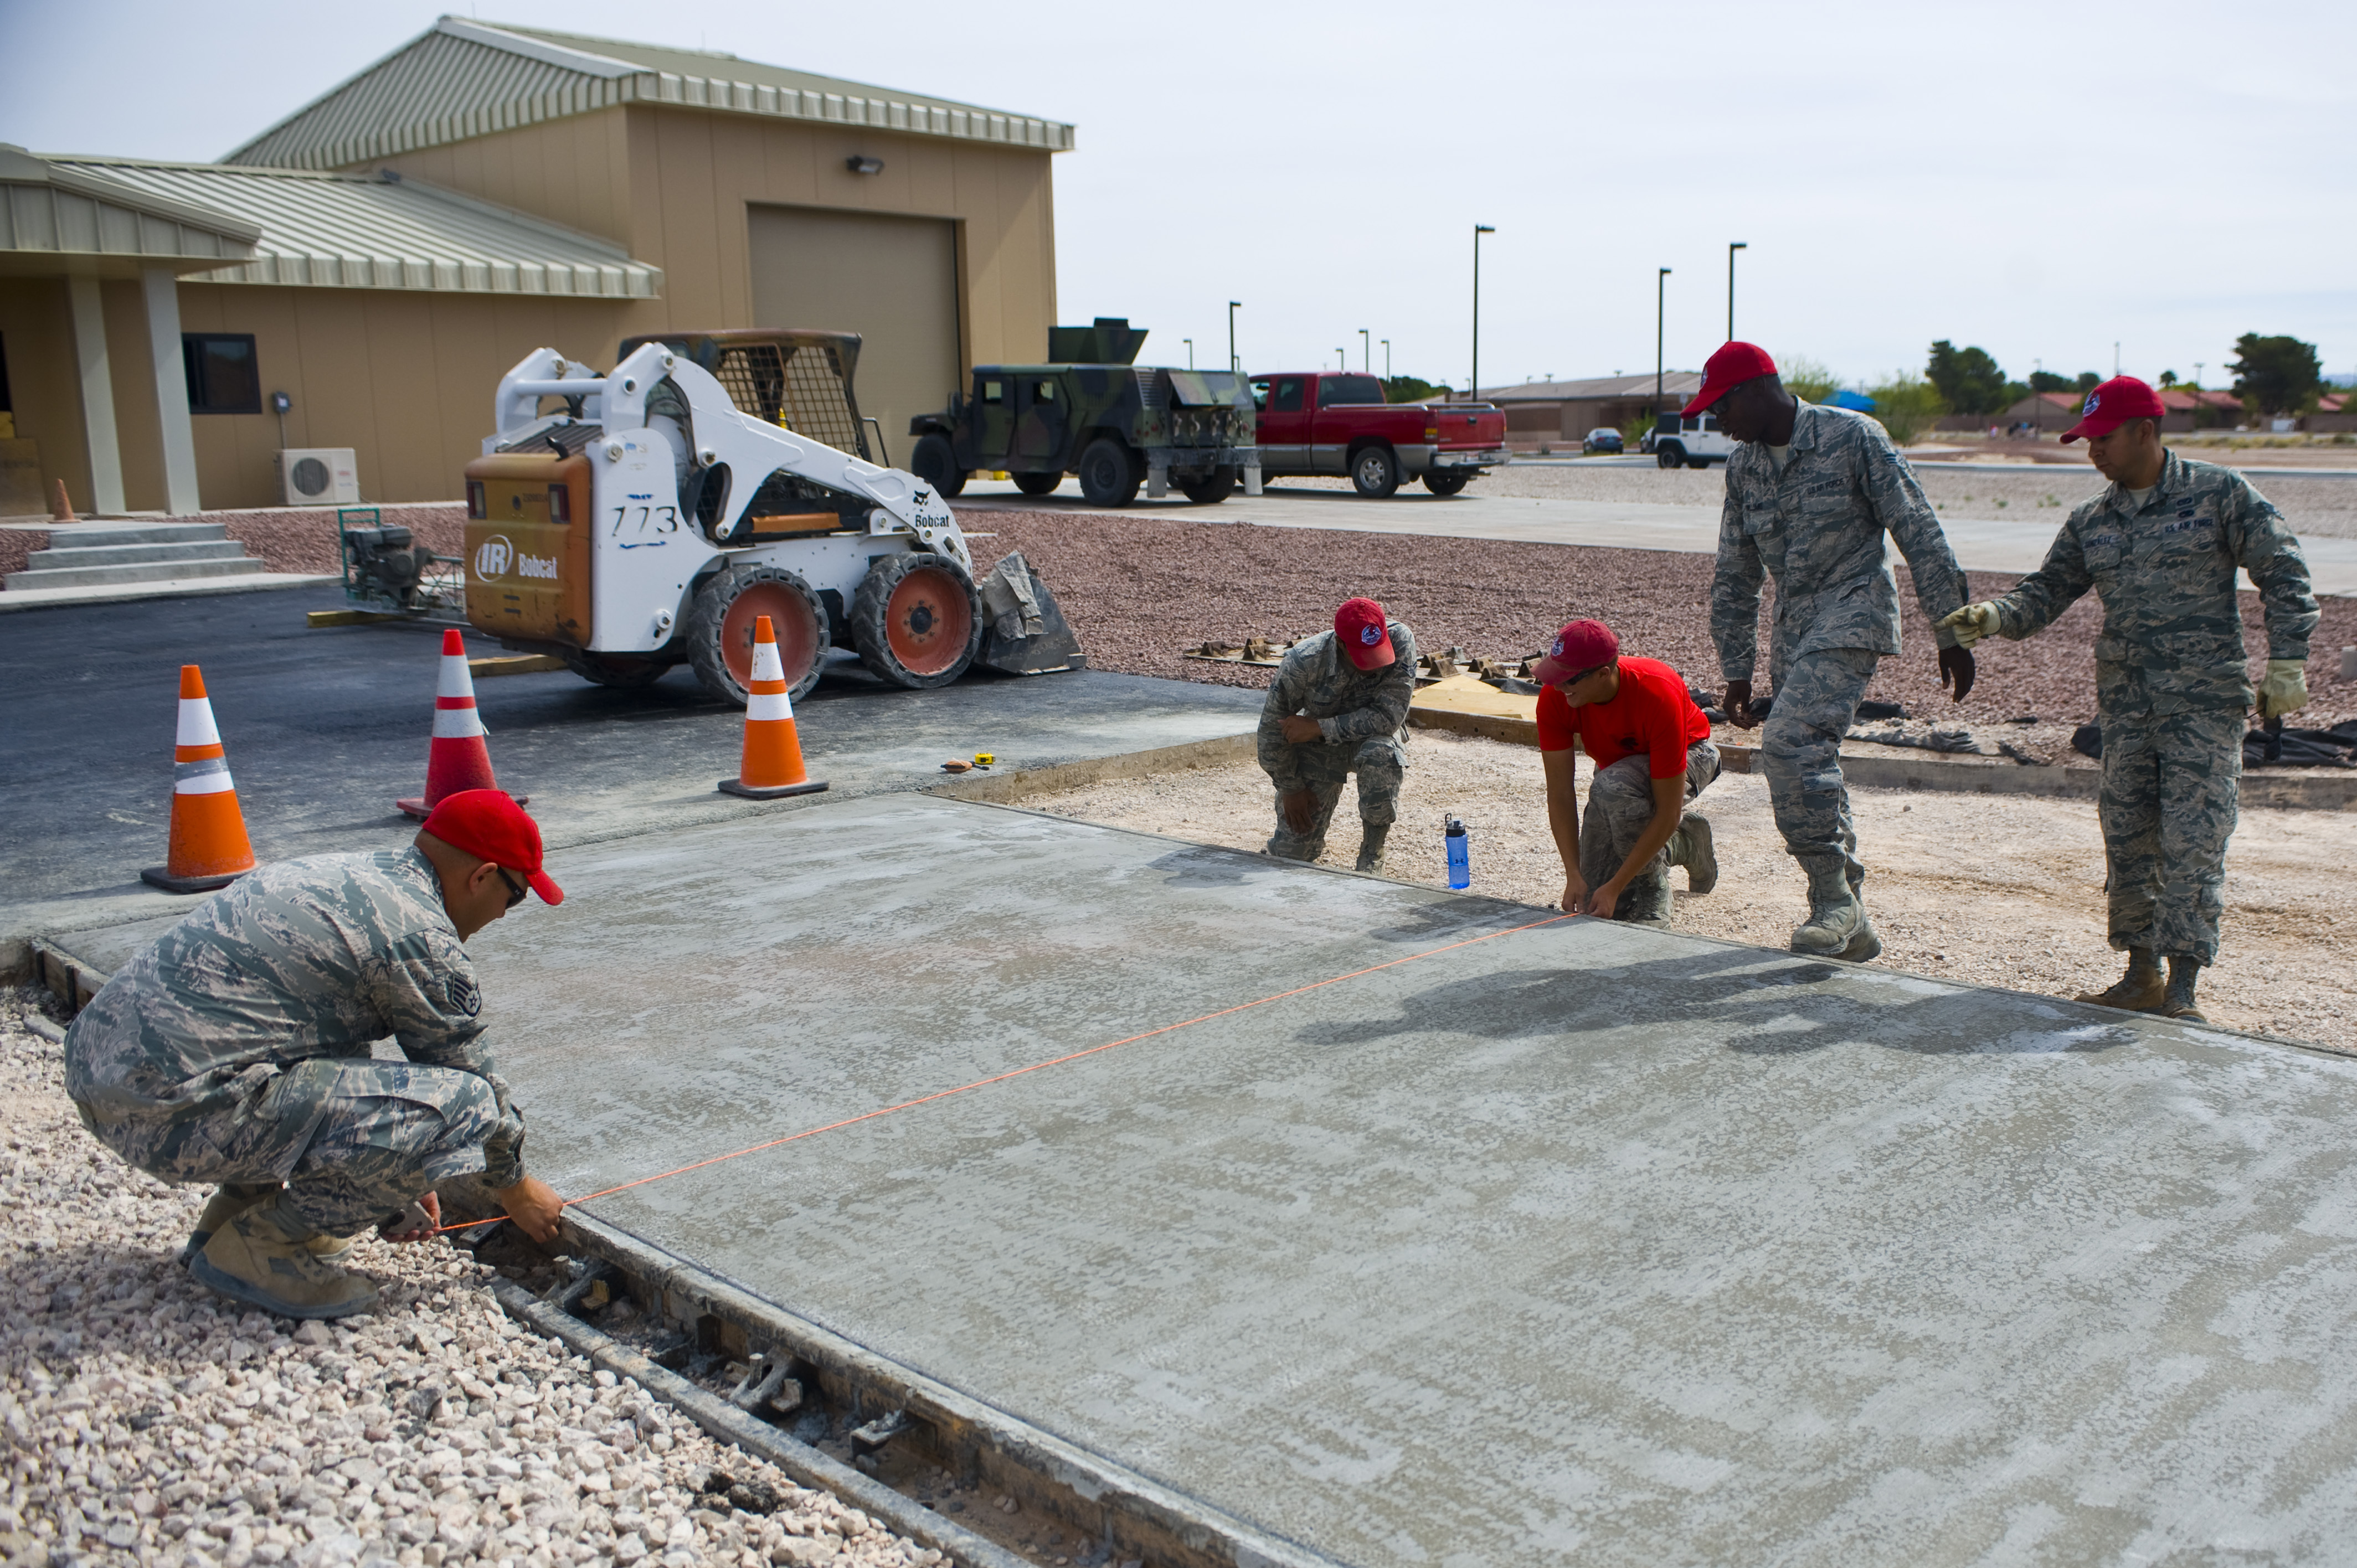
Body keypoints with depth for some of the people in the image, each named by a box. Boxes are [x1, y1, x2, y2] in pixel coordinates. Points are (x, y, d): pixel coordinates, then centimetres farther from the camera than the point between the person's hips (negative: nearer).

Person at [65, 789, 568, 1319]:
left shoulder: (330, 875, 18)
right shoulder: (421, 938, -9)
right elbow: (473, 1075, 3)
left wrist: (393, 1174, 35)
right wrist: (516, 1187, 21)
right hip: (175, 1109, -10)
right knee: (461, 1105, -14)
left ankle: (237, 1208, 20)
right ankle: (258, 1245, -1)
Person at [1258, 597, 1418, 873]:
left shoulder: (1401, 642, -28)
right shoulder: (1303, 662, -28)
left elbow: (1389, 716, -29)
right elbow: (1273, 726, -14)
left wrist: (1319, 728, -31)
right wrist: (1291, 788, -8)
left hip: (1373, 736, 0)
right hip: (1317, 747, 0)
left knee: (1380, 753, -39)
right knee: (1291, 852, -6)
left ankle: (1371, 857, -18)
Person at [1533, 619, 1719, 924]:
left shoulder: (1658, 695, -41)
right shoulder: (1555, 696, -28)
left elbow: (1668, 814, -38)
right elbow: (1559, 793, -23)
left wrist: (1614, 887, -38)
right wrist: (1574, 876, -32)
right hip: (1618, 764, 5)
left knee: (1612, 787, -40)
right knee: (1593, 902, -3)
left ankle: (1652, 904, -17)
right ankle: (1685, 842, 20)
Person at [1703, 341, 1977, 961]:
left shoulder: (1853, 438, -9)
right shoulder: (1743, 467, 10)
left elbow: (1920, 534, -8)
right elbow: (1734, 578, 16)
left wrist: (1950, 635, -9)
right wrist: (1736, 672, 14)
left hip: (1851, 616, -7)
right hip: (1793, 630, 7)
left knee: (1791, 740, -25)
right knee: (1810, 764, 6)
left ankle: (1833, 897, -14)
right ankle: (1851, 927, 16)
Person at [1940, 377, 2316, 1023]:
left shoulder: (2219, 494, -2)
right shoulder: (2090, 521, 11)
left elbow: (2283, 573, 0)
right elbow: (2048, 591, 9)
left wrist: (2287, 662, -7)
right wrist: (1995, 616, -12)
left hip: (2204, 701, -5)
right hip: (2125, 703, 5)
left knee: (2193, 841, -8)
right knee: (2129, 841, 7)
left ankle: (2182, 990, -5)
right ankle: (2142, 978, 18)